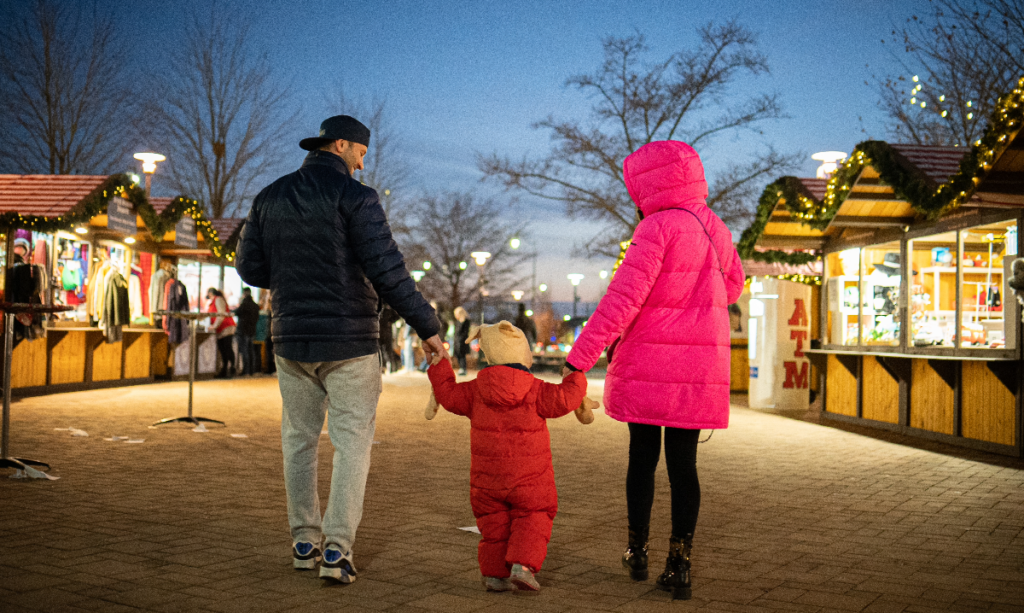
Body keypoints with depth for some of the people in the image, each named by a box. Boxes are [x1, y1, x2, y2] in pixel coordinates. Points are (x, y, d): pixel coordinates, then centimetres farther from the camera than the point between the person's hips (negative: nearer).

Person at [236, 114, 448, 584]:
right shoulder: (354, 197, -10)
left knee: (300, 440, 16)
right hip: (348, 341, -5)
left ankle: (305, 541, 22)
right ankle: (337, 550, -2)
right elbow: (387, 272, -18)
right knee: (352, 444, 3)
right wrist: (427, 327, -13)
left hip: (292, 339, 5)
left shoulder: (270, 197, 8)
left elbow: (250, 268, 10)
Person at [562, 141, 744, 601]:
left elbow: (623, 298, -19)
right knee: (683, 462, 7)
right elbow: (732, 284, 25)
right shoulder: (715, 228, 8)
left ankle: (637, 553, 24)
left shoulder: (657, 227, -13)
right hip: (699, 368, 5)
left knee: (643, 457, 11)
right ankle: (678, 567, 5)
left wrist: (581, 355, -18)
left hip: (649, 366, -4)